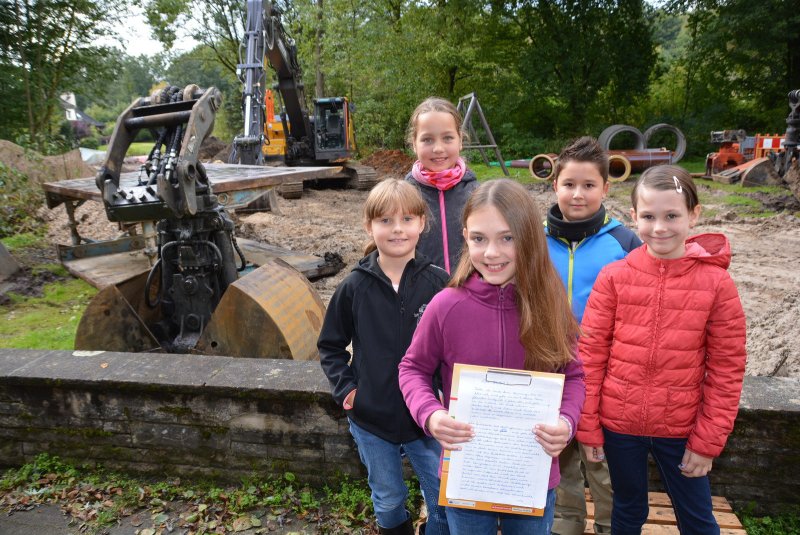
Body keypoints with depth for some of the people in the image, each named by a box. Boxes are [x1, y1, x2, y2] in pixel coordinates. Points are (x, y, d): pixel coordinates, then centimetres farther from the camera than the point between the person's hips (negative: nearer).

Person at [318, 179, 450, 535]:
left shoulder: (438, 282, -10)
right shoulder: (355, 287, -7)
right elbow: (330, 345, 4)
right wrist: (345, 388, -6)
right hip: (371, 420, 1)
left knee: (445, 503, 13)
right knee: (388, 503, 21)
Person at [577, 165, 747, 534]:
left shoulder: (716, 283, -9)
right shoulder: (614, 277, -9)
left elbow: (727, 369, -5)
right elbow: (590, 354, -6)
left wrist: (708, 441, -5)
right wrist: (588, 427, -5)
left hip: (681, 429, 0)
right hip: (618, 424, 1)